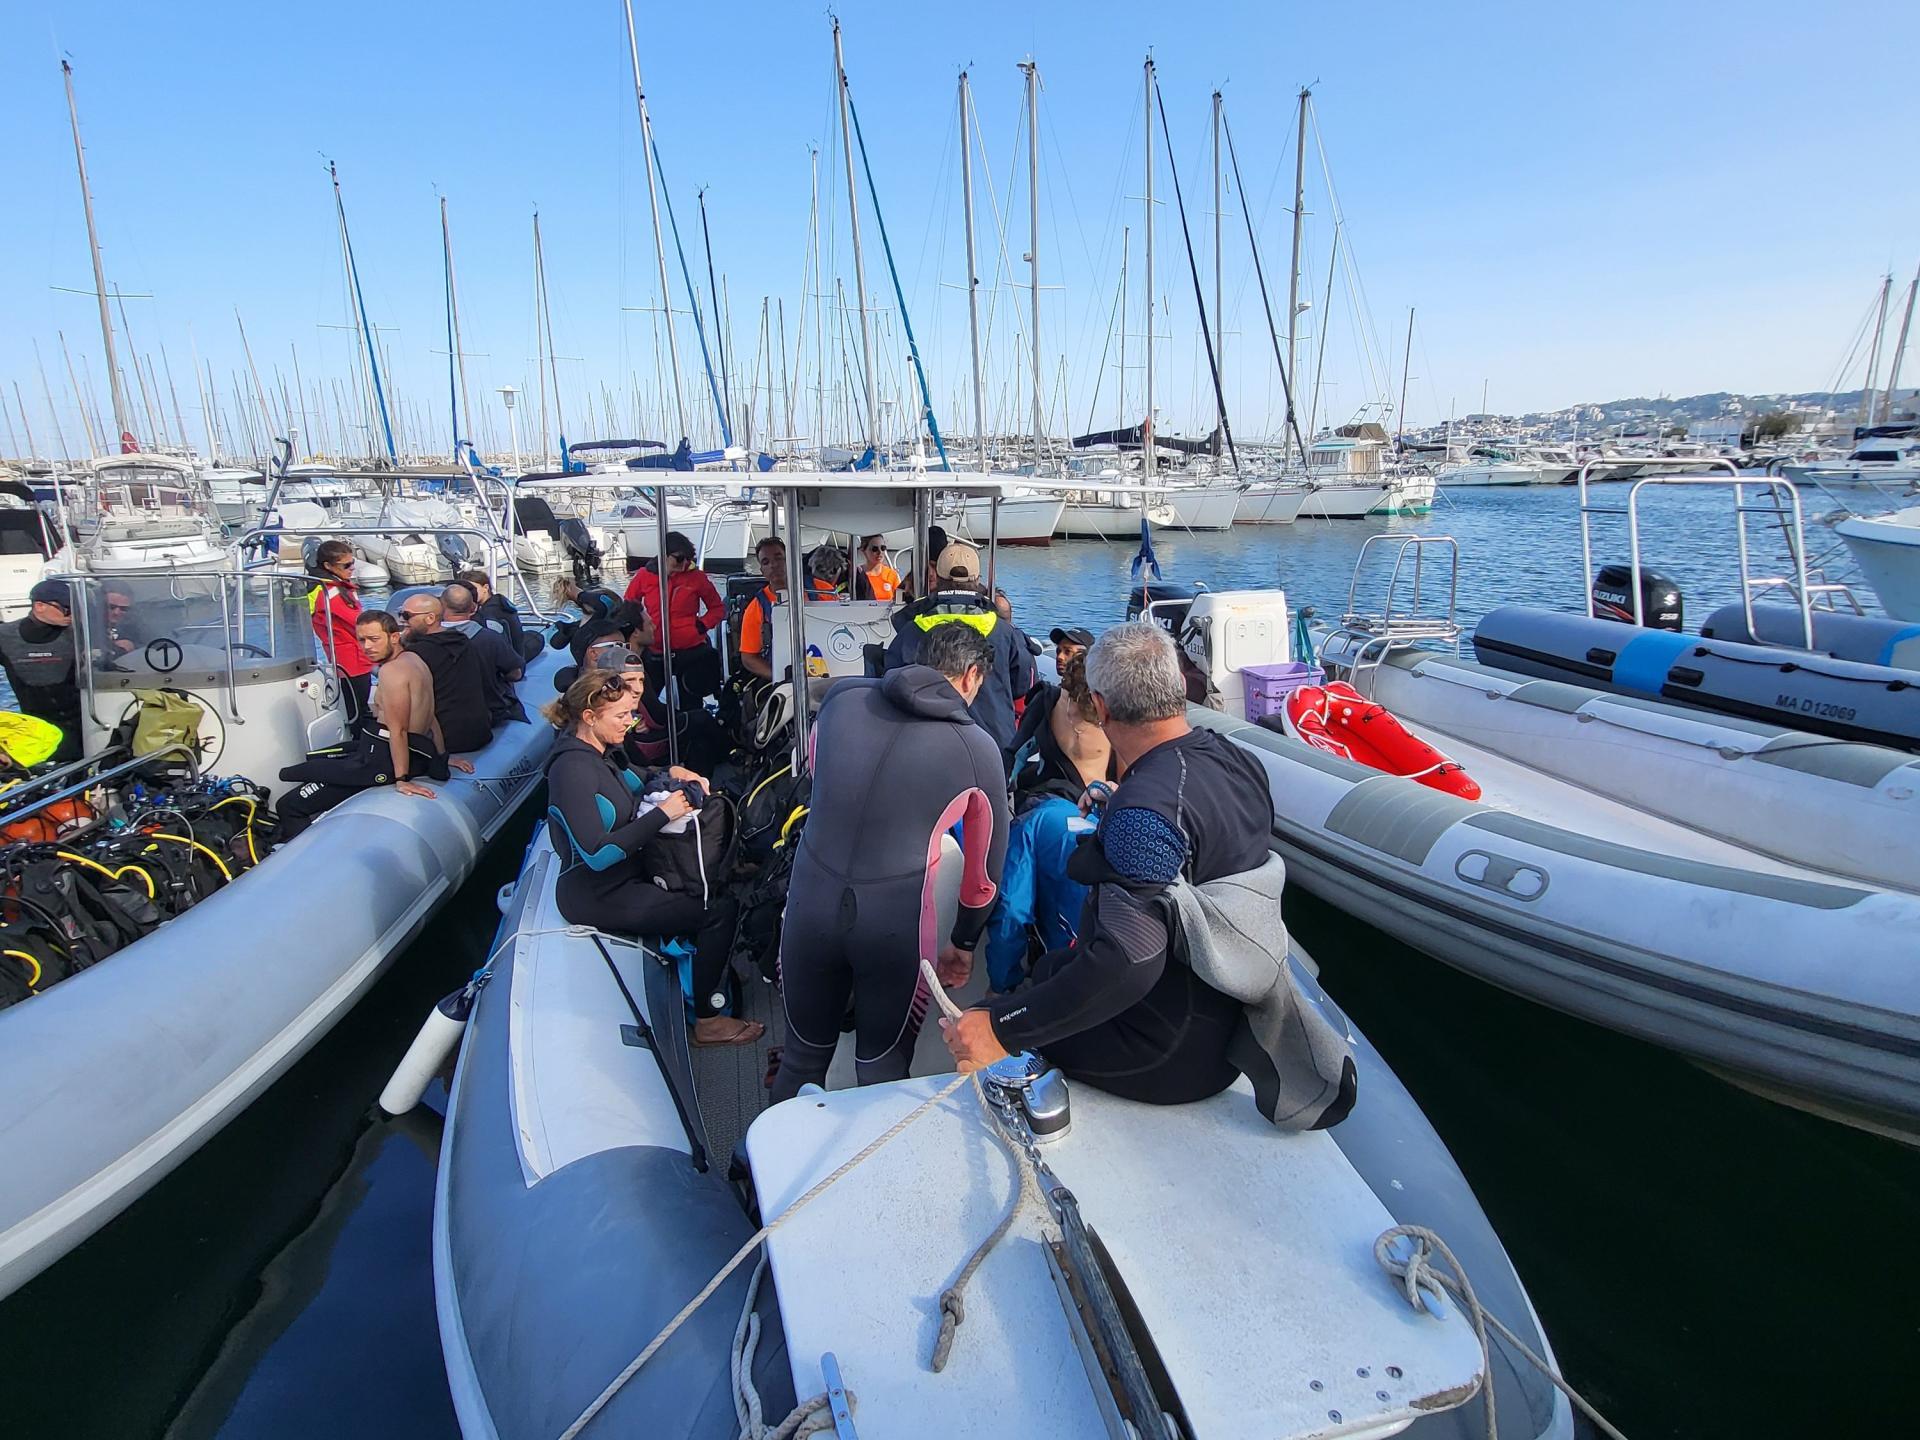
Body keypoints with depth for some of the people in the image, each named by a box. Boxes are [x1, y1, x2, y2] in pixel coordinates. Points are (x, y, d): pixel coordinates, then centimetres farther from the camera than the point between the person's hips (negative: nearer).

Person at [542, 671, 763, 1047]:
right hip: (598, 898, -10)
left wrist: (670, 774, 4)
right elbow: (597, 854, -31)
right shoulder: (573, 769, -25)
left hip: (626, 874, 10)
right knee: (720, 909, -14)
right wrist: (662, 813, -26)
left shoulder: (598, 751, 4)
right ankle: (707, 1022, -1)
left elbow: (632, 781, 25)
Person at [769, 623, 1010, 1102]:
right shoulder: (979, 749, -1)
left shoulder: (841, 697, 3)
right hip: (896, 923, -2)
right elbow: (986, 865, 10)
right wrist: (964, 943, 25)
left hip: (810, 903, 3)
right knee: (883, 1075, 16)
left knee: (803, 1059, 21)